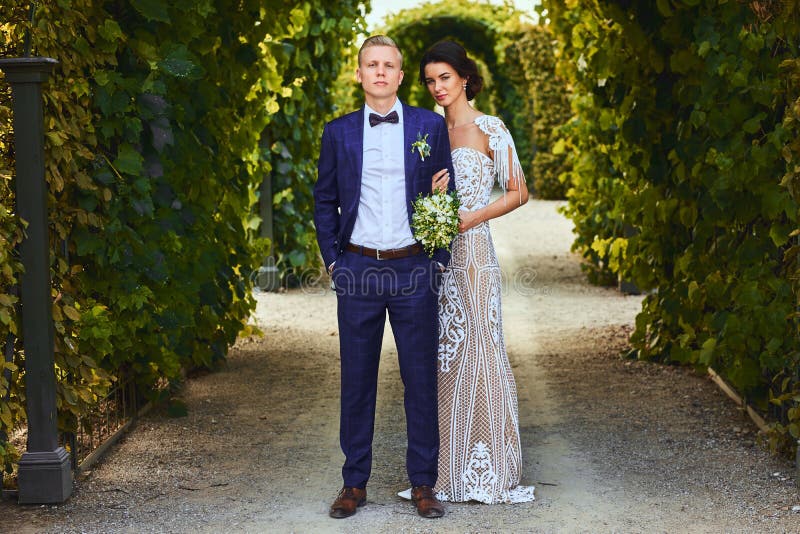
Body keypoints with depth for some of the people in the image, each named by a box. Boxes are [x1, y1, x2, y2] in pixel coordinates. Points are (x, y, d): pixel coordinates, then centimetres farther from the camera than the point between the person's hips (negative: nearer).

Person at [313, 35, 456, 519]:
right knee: (357, 380, 6)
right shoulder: (339, 132, 7)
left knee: (422, 379, 3)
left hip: (414, 270, -1)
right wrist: (332, 260, 4)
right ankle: (355, 483, 16)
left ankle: (423, 483, 14)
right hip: (358, 270, 1)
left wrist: (440, 258, 0)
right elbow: (324, 202, 13)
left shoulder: (430, 126, 4)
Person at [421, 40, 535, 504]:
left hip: (472, 248, -5)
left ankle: (489, 469, 3)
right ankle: (448, 469, 12)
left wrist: (472, 217, -13)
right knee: (442, 353, 5)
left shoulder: (489, 129, -2)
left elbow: (518, 192, -2)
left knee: (479, 349, -6)